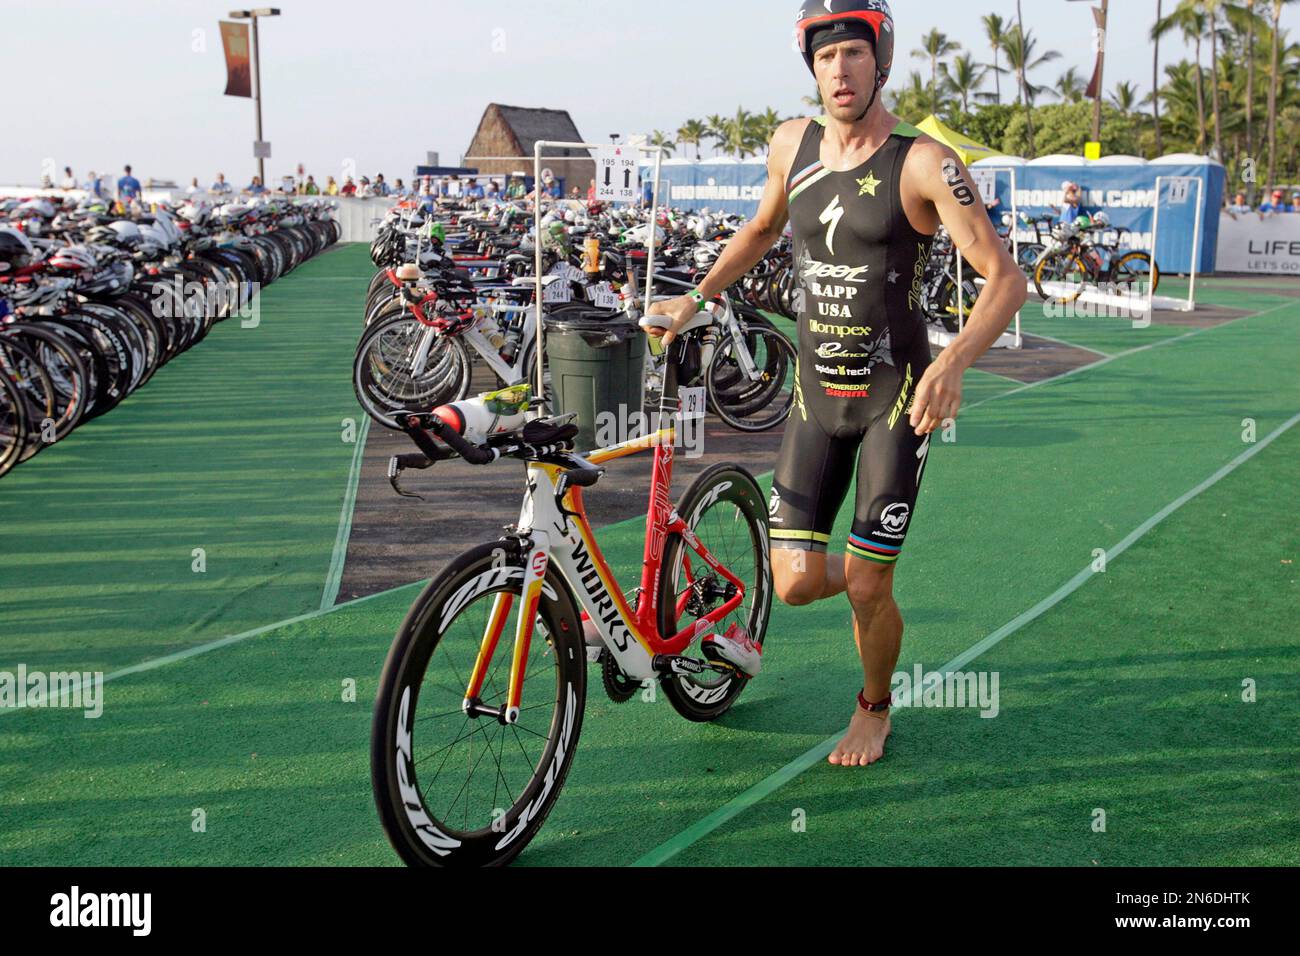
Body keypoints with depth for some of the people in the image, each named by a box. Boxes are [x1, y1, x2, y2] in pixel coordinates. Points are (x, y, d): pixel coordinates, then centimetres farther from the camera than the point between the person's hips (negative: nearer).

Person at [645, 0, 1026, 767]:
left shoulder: (925, 163, -14)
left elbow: (1005, 278, -17)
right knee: (797, 584, -1)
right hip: (817, 393, 4)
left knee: (865, 589, -1)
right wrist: (697, 296, 14)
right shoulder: (793, 145, 2)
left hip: (897, 395, -4)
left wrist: (954, 363, -33)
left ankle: (875, 709, 31)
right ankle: (867, 573, 37)